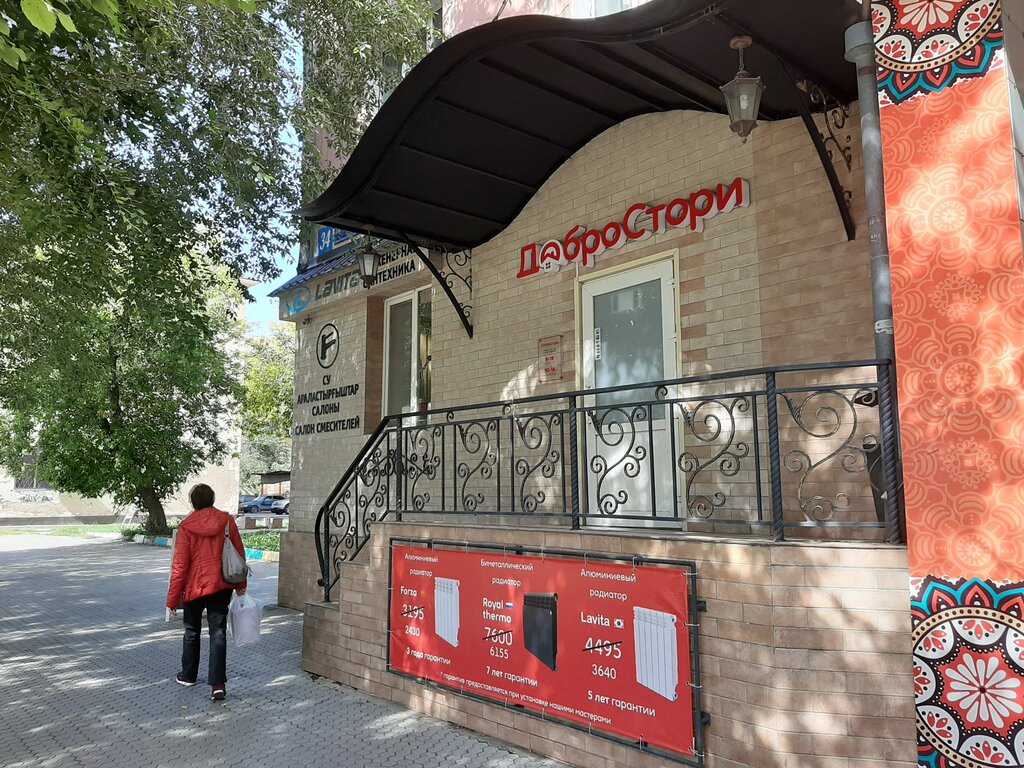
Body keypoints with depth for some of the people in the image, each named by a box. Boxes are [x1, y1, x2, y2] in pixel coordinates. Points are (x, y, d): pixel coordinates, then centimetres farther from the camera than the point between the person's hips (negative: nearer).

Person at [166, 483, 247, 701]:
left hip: (195, 587, -1)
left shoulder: (186, 526, -10)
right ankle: (218, 684, -6)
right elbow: (239, 554, 2)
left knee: (192, 631, 19)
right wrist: (240, 584, 13)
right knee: (218, 632, 2)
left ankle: (188, 676, 34)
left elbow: (179, 565, -8)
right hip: (221, 586, 1)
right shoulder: (227, 521, -3)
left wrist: (173, 598, 0)